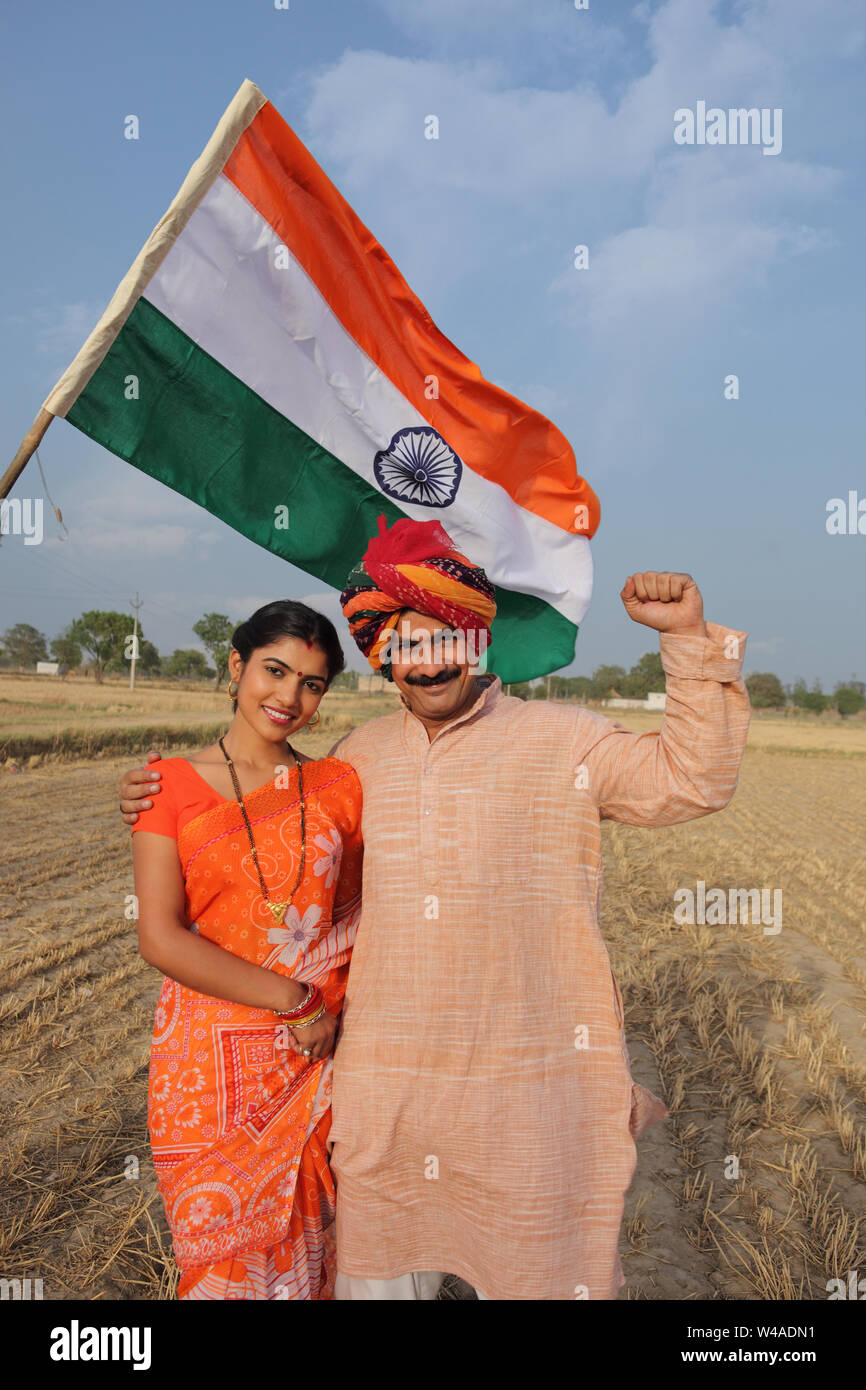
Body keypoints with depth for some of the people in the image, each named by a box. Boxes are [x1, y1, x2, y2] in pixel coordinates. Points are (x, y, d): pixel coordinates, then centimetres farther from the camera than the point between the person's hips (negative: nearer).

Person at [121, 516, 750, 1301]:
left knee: (538, 1273, 13)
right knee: (376, 1270, 20)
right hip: (383, 1082, 4)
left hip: (525, 1087, -3)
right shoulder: (362, 754, 8)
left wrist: (690, 640, -16)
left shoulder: (562, 740, -3)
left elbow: (693, 779, -8)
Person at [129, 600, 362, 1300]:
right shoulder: (174, 785, -4)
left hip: (320, 1061, 2)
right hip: (212, 1062, -2)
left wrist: (341, 1016, -6)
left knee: (307, 1249, 14)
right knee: (222, 1254, 11)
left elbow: (366, 915, 8)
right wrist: (293, 1000, -14)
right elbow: (160, 937, -11)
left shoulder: (338, 786, 3)